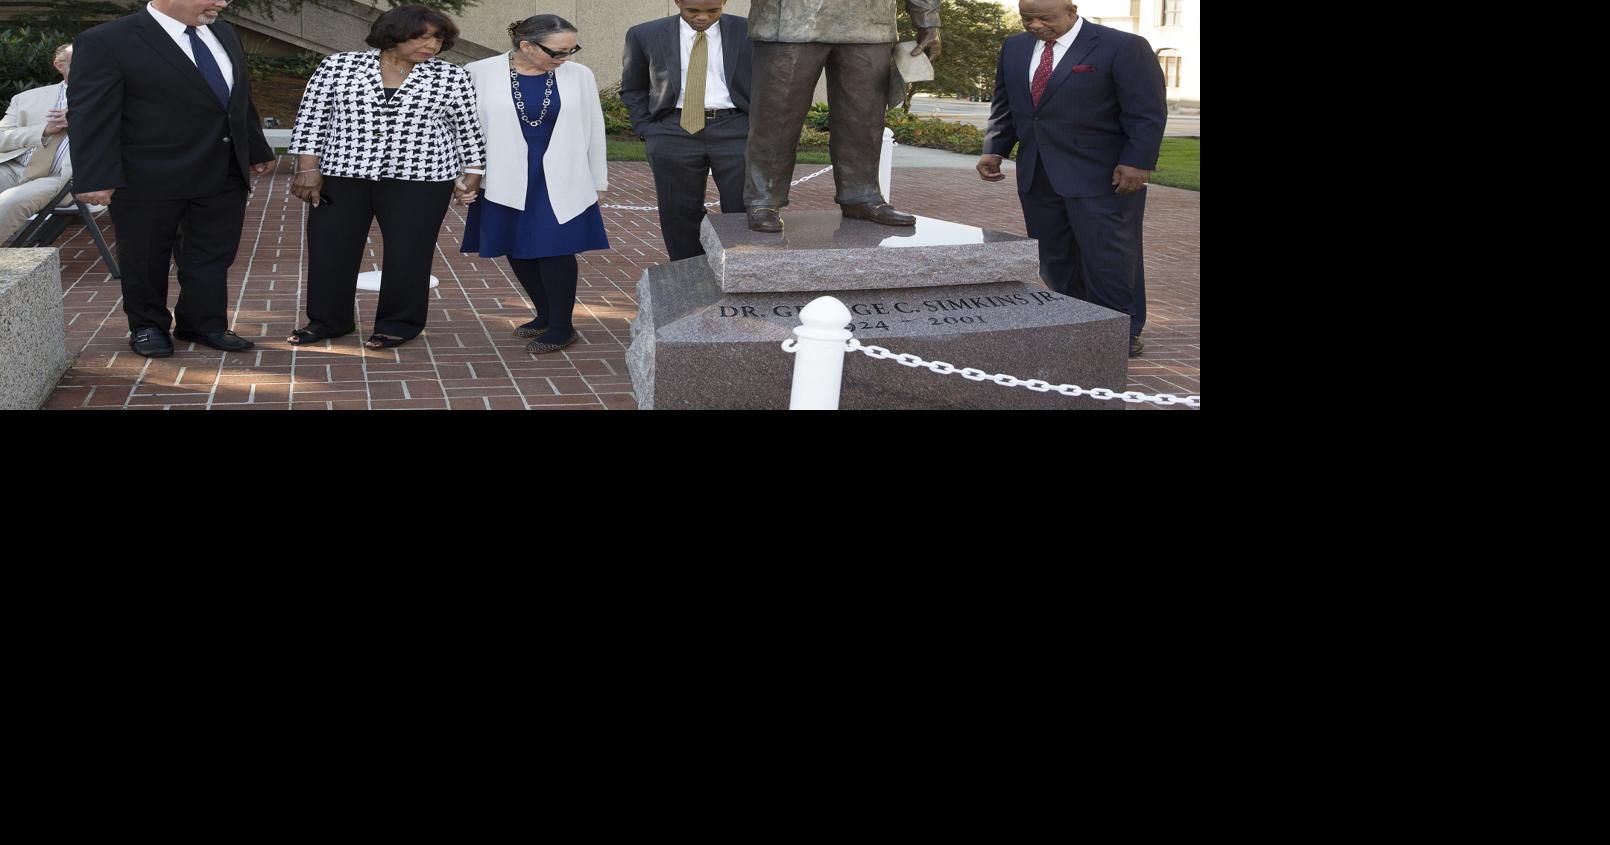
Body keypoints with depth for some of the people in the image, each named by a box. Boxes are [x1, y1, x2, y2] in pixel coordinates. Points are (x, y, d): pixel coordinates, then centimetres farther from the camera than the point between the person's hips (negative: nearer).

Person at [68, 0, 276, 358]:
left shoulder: (223, 34, 9)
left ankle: (204, 324, 23)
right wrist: (96, 178, -21)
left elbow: (241, 98, 18)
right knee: (145, 259, 9)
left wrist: (257, 150, 21)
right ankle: (147, 326, 26)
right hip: (149, 180, -5)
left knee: (214, 255, 10)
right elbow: (90, 114, -15)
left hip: (224, 177, 5)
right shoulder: (107, 42, -13)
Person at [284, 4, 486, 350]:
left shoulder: (451, 78, -1)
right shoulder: (338, 66, -1)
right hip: (341, 176, 1)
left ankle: (398, 325, 18)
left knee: (407, 254, 2)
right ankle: (328, 320, 22)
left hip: (419, 181, -1)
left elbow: (468, 130, 6)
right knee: (329, 250, 6)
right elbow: (311, 119, 1)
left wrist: (471, 175, 5)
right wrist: (308, 168, -4)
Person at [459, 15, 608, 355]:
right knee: (518, 251, 9)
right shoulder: (480, 74, -7)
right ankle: (546, 316, 26)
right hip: (505, 181, 1)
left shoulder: (579, 75, -2)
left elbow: (593, 131, 5)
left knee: (555, 250, -4)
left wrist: (596, 182, 8)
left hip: (560, 182, -1)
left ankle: (561, 327, 10)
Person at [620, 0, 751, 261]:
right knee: (679, 216, 2)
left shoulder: (750, 32, 2)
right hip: (674, 134, 1)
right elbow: (633, 89, 15)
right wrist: (647, 132, 5)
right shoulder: (646, 36, 5)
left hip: (737, 132, -1)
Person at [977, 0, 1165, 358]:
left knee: (1108, 258, -4)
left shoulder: (1122, 48, -9)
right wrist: (993, 150, 4)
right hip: (1037, 177, 6)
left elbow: (1147, 113, -9)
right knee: (1054, 259, 7)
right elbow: (1004, 106, 18)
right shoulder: (1014, 48, 11)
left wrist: (1136, 163, -16)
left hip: (1102, 177, -6)